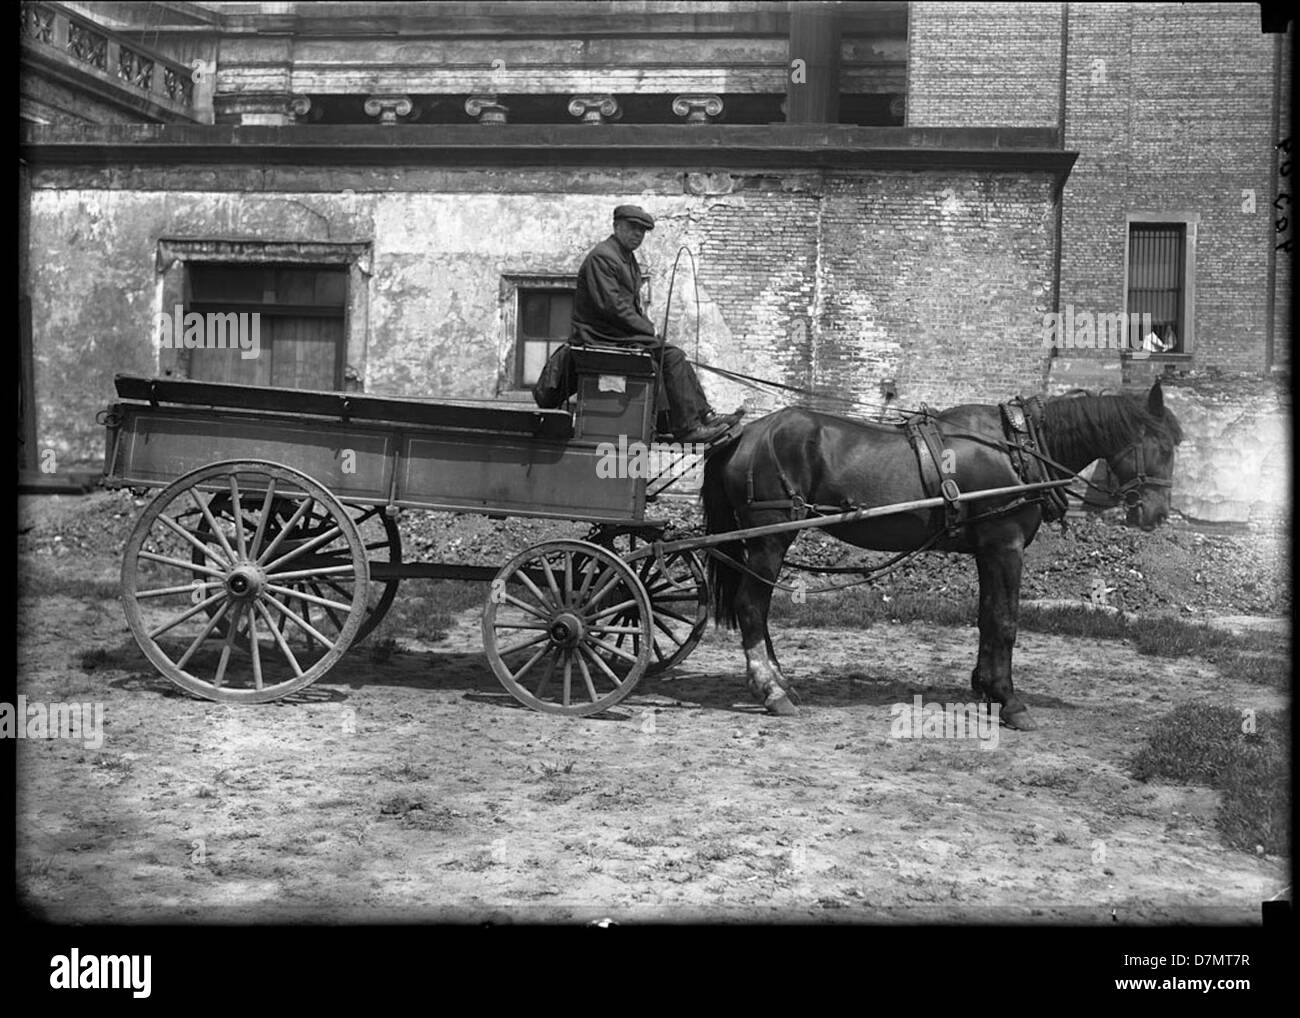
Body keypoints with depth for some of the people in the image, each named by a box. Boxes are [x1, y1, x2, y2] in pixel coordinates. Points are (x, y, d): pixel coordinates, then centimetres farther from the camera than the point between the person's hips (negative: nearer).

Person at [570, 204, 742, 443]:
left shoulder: (629, 261, 21)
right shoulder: (602, 257, -12)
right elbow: (611, 305, -20)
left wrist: (647, 326, 5)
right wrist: (647, 329, -16)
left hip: (621, 332, 10)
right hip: (601, 338, -10)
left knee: (676, 357, 2)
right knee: (671, 356, -18)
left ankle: (704, 415, 1)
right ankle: (686, 427, -19)